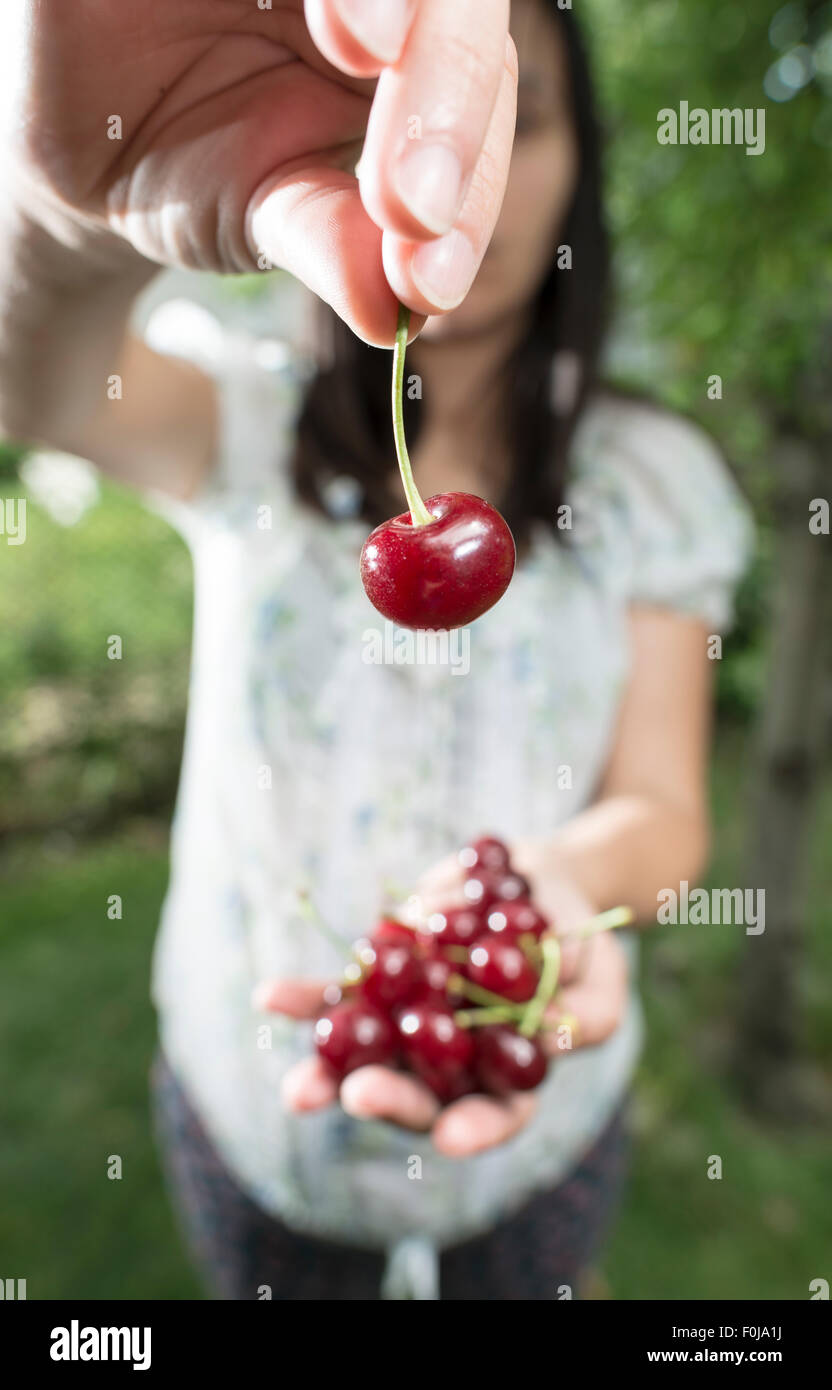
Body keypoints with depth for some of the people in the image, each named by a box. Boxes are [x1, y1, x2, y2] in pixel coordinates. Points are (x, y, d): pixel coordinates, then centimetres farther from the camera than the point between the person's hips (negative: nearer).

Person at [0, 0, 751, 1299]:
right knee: (264, 1283, 26)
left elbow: (660, 808, -11)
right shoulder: (251, 429, -6)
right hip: (251, 1082, 1)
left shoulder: (654, 476, -5)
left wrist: (546, 879, -34)